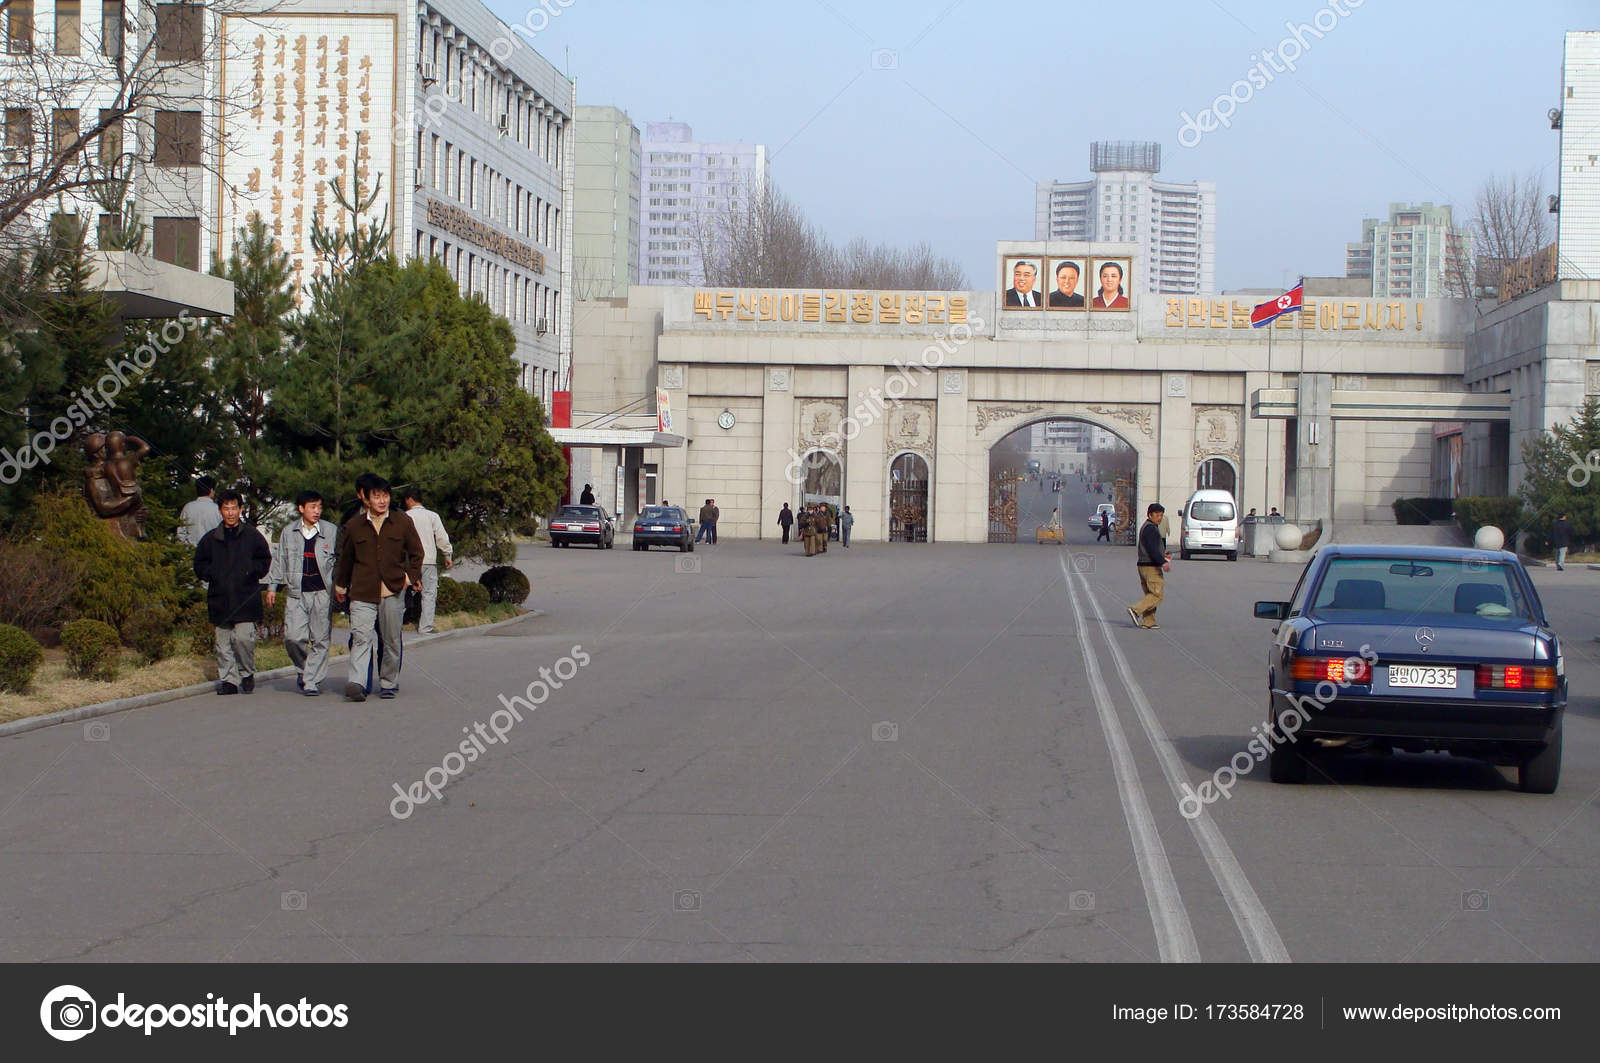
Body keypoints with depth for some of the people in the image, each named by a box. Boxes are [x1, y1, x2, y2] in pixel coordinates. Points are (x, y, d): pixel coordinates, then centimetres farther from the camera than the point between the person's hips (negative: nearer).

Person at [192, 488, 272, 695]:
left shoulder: (253, 536, 8)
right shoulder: (210, 539, 14)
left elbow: (264, 562, 8)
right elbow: (200, 566, 16)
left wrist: (248, 572, -7)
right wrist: (214, 575, -2)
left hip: (246, 598, -3)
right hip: (220, 599, 3)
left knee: (244, 637, -13)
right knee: (223, 643, 2)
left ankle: (247, 673, 8)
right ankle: (229, 680, 9)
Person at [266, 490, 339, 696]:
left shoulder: (331, 532, 2)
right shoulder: (289, 532, 9)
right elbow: (279, 560, 16)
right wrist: (272, 586, 13)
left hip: (322, 593, -1)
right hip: (296, 593, 1)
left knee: (320, 639, -3)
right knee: (293, 637, -7)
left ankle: (312, 681, 3)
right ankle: (303, 669, 19)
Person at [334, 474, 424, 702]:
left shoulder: (403, 523, 6)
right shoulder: (354, 526, 8)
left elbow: (416, 553, 17)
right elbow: (345, 558, 21)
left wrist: (411, 576, 6)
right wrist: (340, 585, 26)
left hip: (393, 592, 1)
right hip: (362, 593, -1)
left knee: (391, 641, 6)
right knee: (360, 638, -14)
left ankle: (389, 683, 19)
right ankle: (357, 684, -24)